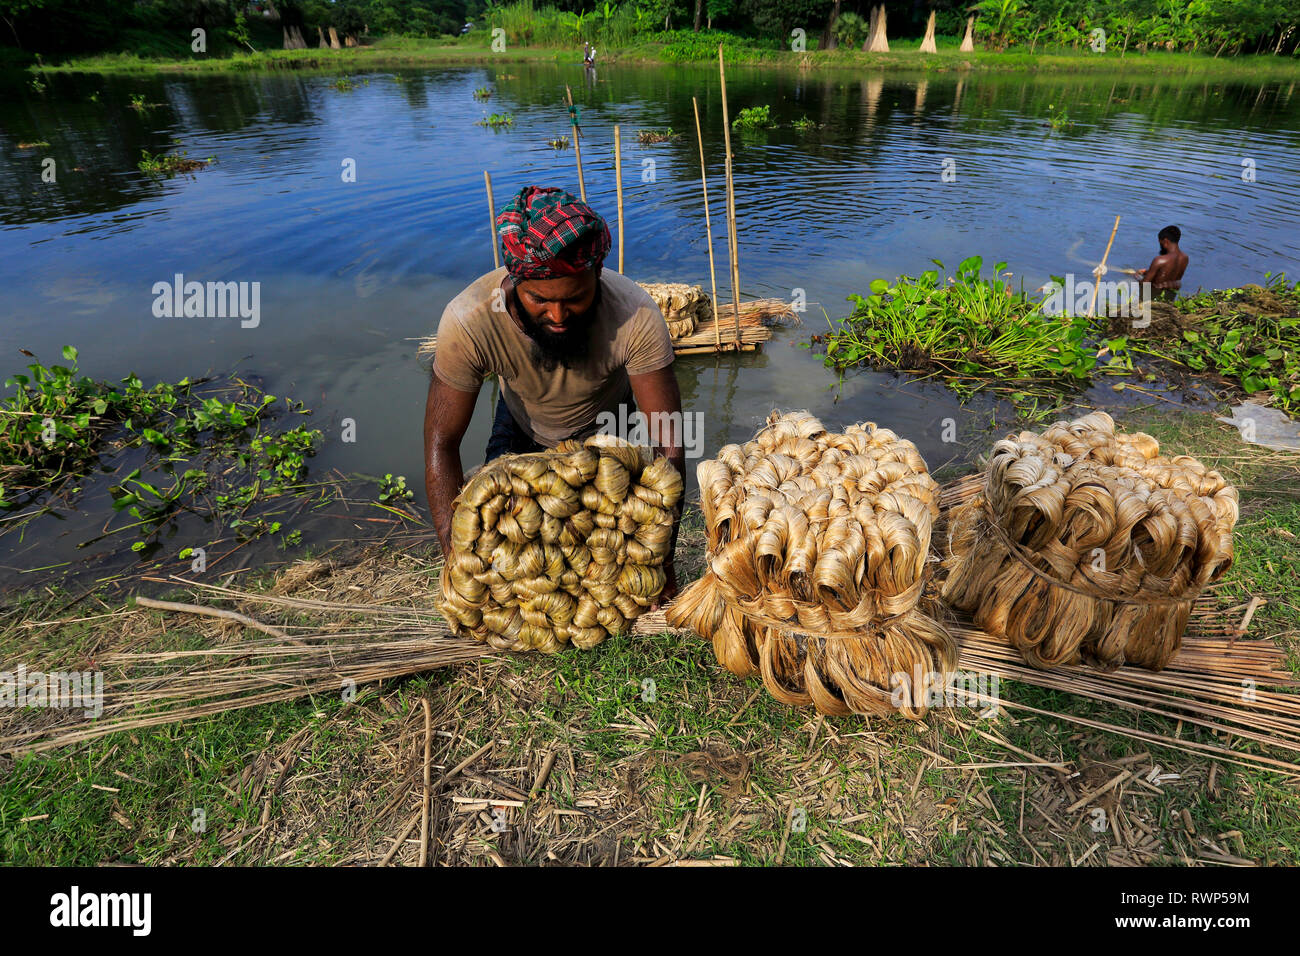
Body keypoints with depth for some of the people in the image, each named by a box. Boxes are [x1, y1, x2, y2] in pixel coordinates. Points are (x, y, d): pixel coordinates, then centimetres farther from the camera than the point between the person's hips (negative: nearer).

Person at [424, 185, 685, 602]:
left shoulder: (635, 317, -40)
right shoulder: (467, 322, -38)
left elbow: (668, 443, -33)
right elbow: (442, 444, -29)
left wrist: (661, 556, -34)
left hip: (606, 425, 0)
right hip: (523, 424, 1)